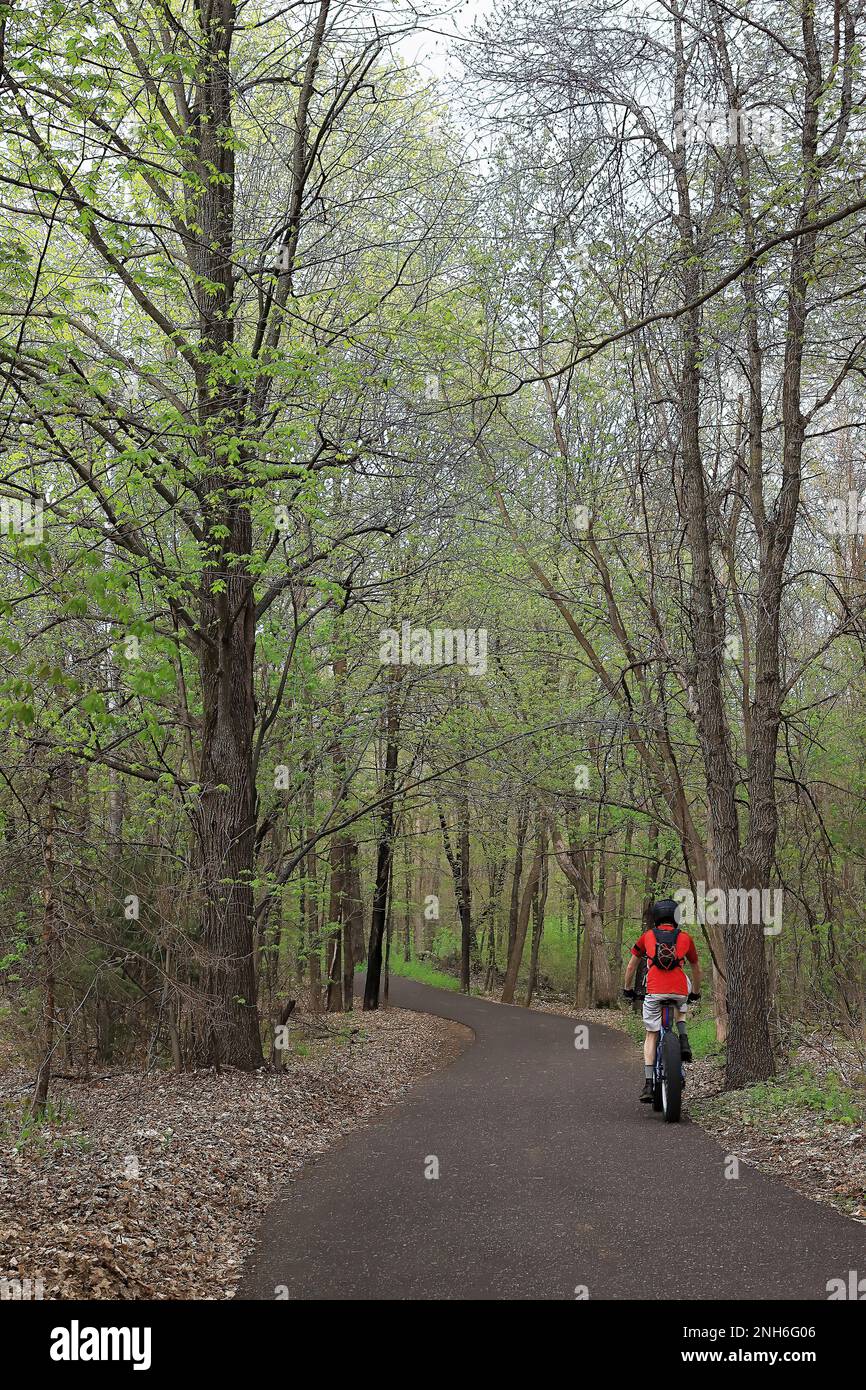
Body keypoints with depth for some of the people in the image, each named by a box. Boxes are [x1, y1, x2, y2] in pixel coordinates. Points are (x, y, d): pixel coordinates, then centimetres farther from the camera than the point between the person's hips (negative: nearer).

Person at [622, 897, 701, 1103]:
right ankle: (683, 1041, 13)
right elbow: (697, 969, 27)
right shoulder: (685, 937, 17)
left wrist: (627, 989, 35)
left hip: (654, 991, -1)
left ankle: (648, 1084, 2)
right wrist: (696, 994, 42)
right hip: (680, 991, 1)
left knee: (651, 1035, 11)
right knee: (680, 1008, 37)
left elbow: (631, 967, 20)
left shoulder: (647, 936, 15)